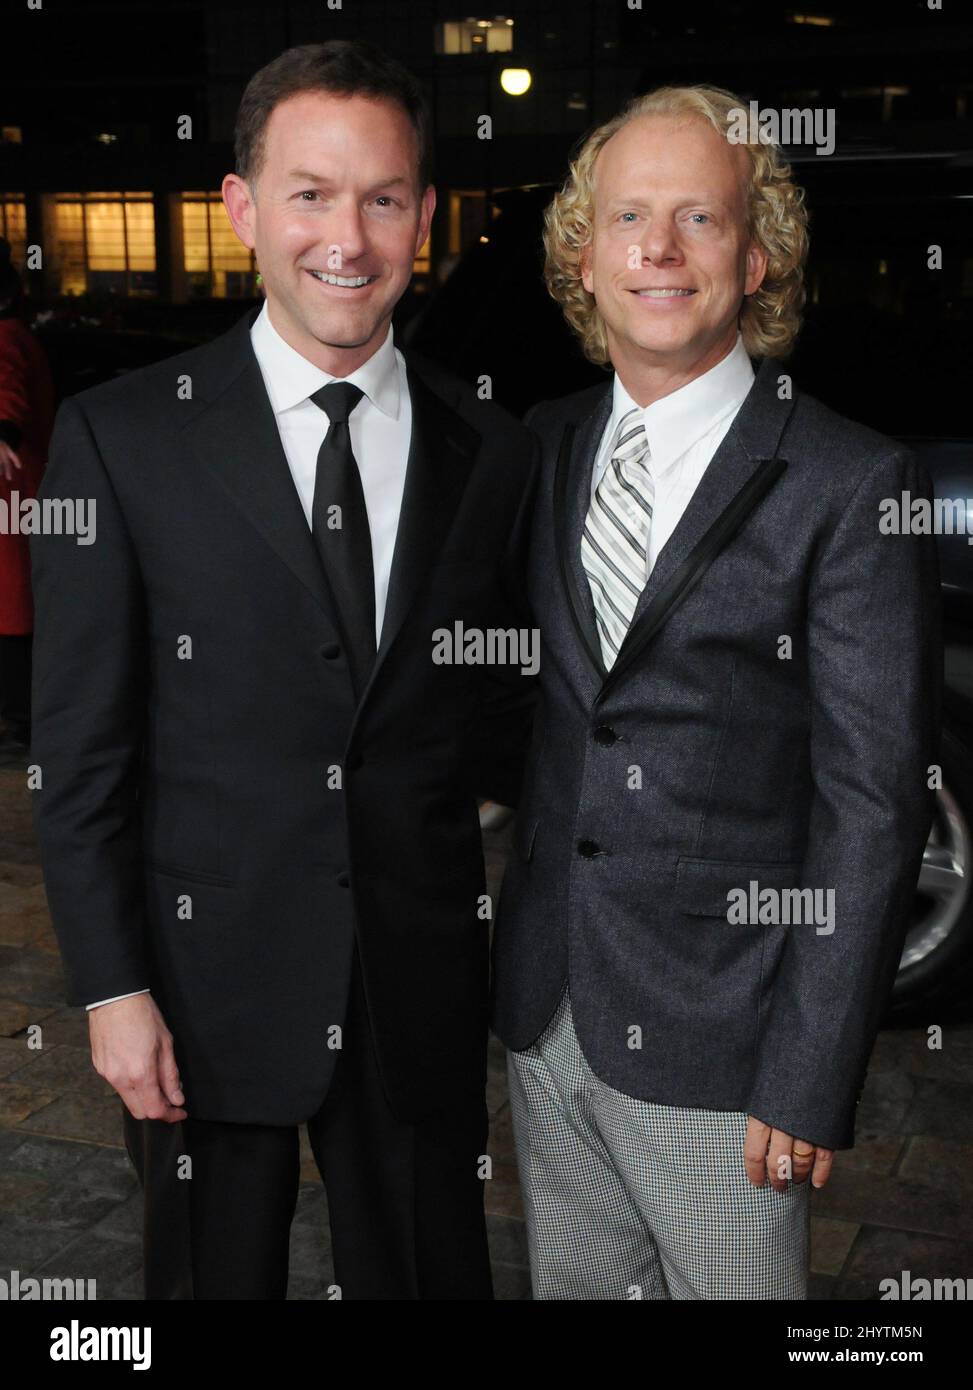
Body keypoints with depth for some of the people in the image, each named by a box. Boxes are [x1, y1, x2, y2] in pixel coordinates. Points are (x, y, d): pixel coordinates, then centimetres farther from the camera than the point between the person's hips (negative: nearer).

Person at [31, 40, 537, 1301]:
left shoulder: (491, 451, 2)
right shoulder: (121, 437, -6)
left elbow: (498, 730, 10)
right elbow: (78, 749, -6)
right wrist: (113, 989, -8)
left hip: (423, 998, 2)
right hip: (209, 992, -2)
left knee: (429, 1275, 16)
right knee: (216, 1275, 17)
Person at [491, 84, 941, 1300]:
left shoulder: (851, 487, -12)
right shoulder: (543, 450, 6)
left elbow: (875, 805, -13)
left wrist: (812, 1076, -14)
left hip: (715, 1053, -5)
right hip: (543, 1018, 5)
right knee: (569, 1284, 19)